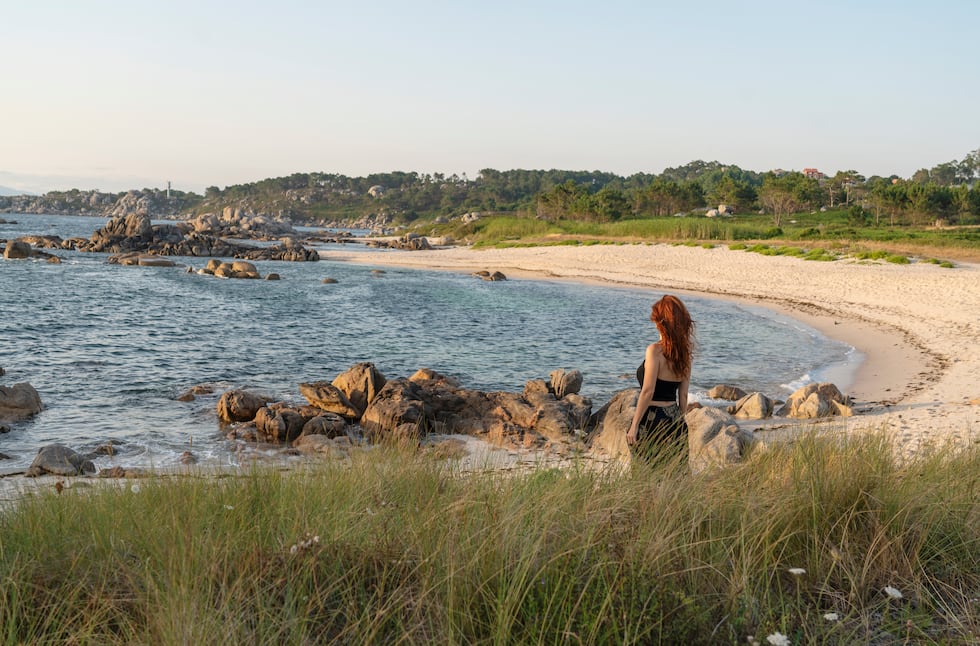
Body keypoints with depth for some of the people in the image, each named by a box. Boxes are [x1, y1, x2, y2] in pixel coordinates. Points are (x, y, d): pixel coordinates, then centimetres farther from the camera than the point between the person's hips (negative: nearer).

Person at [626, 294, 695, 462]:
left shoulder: (655, 351, -14)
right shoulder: (684, 353, 6)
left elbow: (647, 391, -17)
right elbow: (683, 395, 10)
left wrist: (634, 425, -13)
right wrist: (680, 422, 19)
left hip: (652, 420, -7)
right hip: (674, 419, 7)